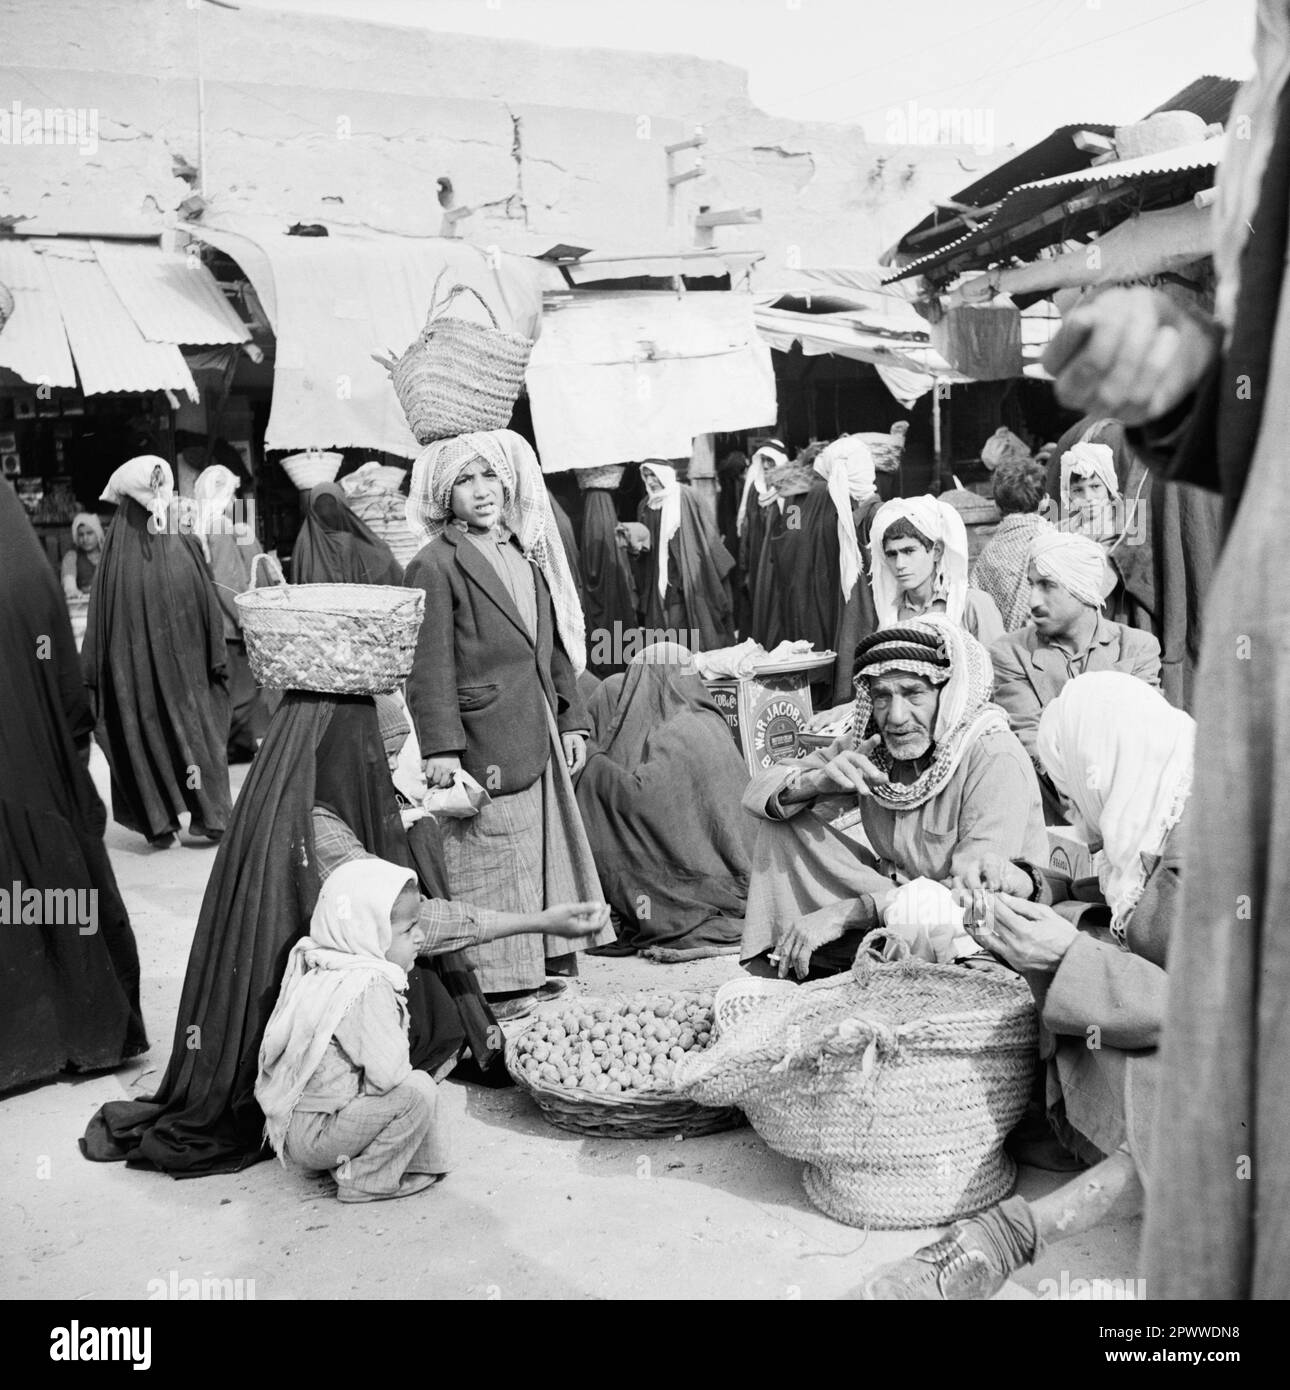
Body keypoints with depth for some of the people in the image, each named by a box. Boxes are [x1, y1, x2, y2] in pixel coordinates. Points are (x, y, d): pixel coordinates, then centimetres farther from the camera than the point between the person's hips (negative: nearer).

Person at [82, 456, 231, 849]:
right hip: (185, 666, 0)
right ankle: (208, 813, 11)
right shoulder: (186, 550, -10)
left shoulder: (114, 560, -11)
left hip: (131, 670, 0)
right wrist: (219, 663, 3)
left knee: (142, 732, 11)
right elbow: (212, 614, -6)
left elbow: (98, 627, -6)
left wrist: (91, 677, 3)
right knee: (194, 725, 14)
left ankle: (159, 823, 14)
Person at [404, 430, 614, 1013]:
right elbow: (430, 667, -13)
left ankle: (540, 961, 25)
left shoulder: (529, 553, 14)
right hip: (481, 739, -7)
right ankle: (489, 980, 10)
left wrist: (572, 719, 13)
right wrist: (441, 747, -18)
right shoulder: (434, 566, -9)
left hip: (538, 739, 7)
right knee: (487, 854, 0)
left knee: (542, 848, 13)